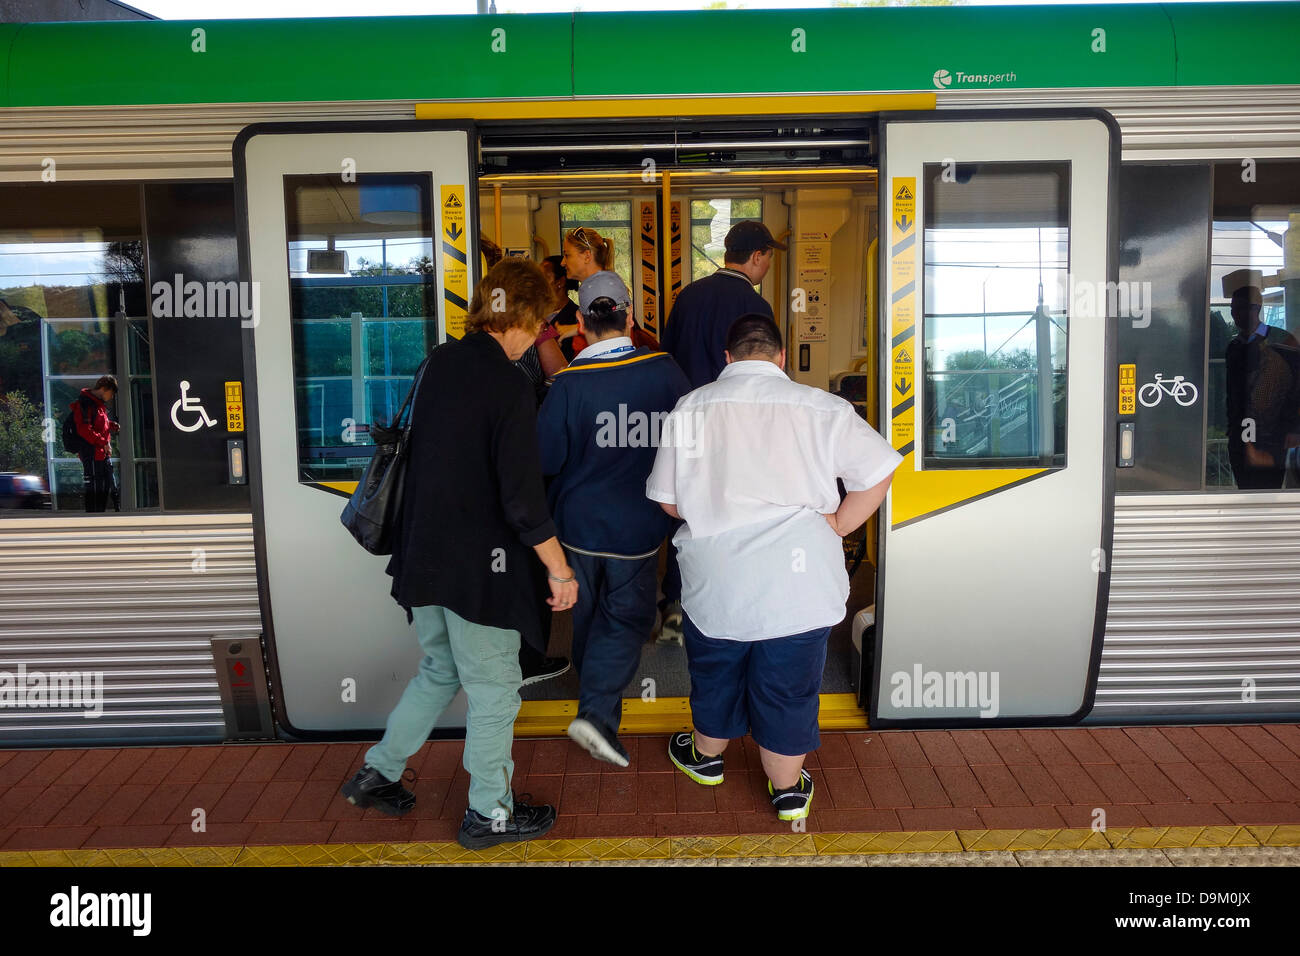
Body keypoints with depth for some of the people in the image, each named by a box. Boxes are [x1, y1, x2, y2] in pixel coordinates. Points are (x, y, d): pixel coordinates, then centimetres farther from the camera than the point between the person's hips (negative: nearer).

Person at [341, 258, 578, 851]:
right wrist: (560, 570, -12)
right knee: (493, 690, 9)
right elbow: (523, 500, -22)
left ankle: (378, 772, 34)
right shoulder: (507, 384, -20)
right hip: (476, 567, -7)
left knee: (439, 670, 26)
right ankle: (488, 814, 23)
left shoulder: (439, 364, 3)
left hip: (422, 556, 8)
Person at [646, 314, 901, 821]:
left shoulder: (690, 408, -1)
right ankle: (788, 789, 31)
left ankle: (707, 756, 46)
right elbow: (878, 472, -3)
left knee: (715, 675, 23)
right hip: (799, 580, -1)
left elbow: (668, 500, 4)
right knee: (788, 686, 15)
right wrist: (837, 526, 5)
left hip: (715, 579, 1)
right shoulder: (822, 408, -5)